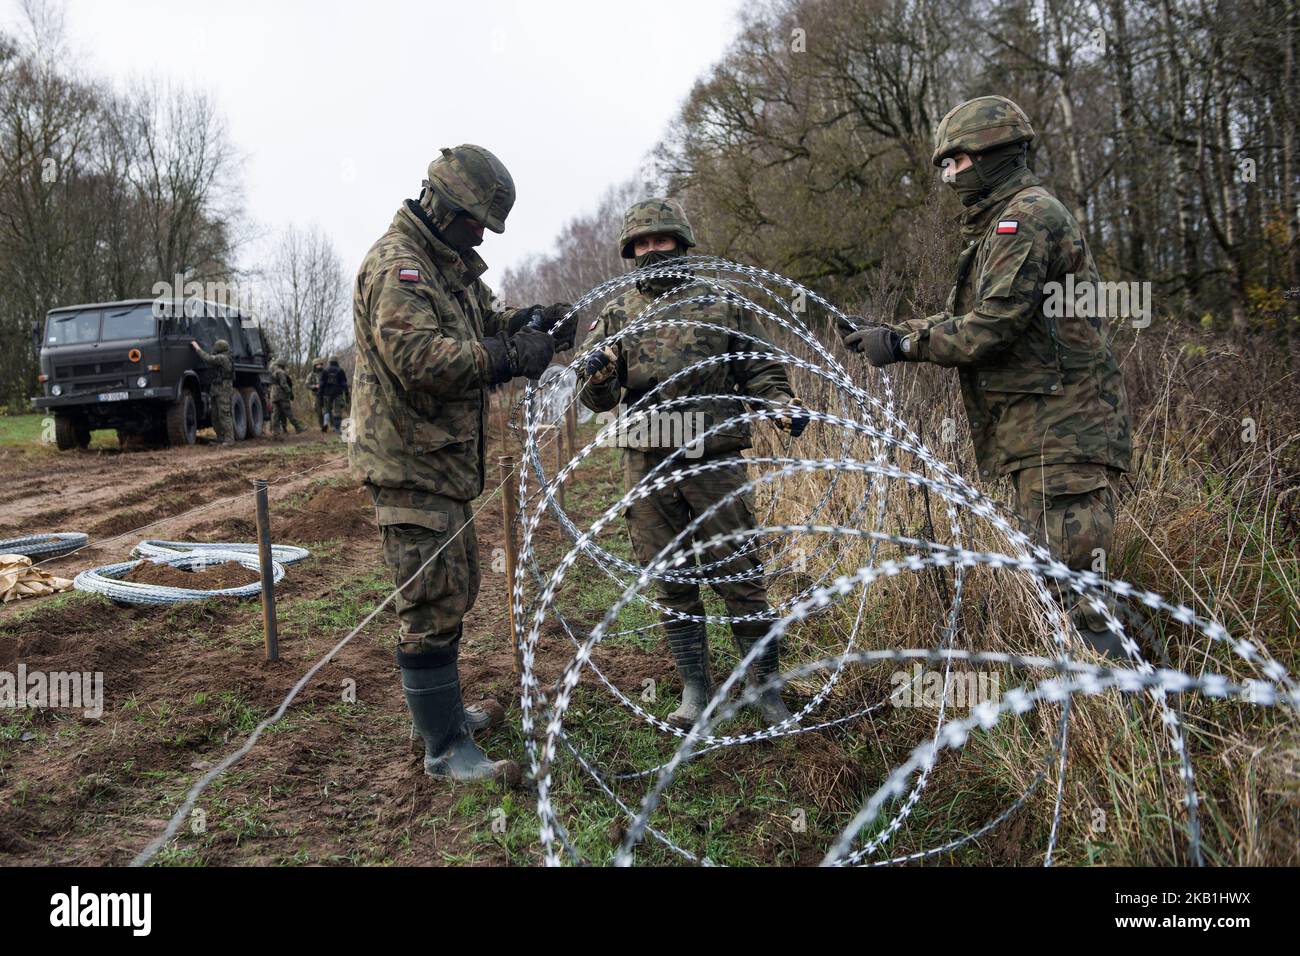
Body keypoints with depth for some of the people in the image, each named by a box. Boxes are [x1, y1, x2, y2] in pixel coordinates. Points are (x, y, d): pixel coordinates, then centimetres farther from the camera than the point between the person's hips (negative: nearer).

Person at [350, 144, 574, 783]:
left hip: (445, 460, 11)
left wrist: (526, 322, 3)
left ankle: (441, 711, 35)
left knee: (453, 592, 20)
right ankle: (446, 749, 4)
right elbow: (420, 357, -28)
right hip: (410, 463, -11)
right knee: (432, 604, -6)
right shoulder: (396, 265, -16)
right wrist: (510, 356, -23)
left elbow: (478, 325, 23)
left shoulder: (449, 264, 17)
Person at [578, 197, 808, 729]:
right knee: (672, 582, 9)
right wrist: (598, 376, -18)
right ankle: (695, 689, 22)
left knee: (740, 576, 1)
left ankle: (766, 685, 16)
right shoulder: (617, 316, 9)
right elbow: (595, 400, 6)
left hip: (715, 462, -2)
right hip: (648, 466, 2)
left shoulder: (722, 305, 6)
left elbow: (759, 370, 8)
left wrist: (783, 404, -13)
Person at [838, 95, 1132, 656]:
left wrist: (901, 346, -11)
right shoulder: (999, 224, 22)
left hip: (1062, 430, -11)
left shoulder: (1027, 214, -11)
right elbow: (963, 318, 21)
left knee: (1076, 588, -12)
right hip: (1039, 429, 11)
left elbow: (993, 325, -19)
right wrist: (884, 332, 12)